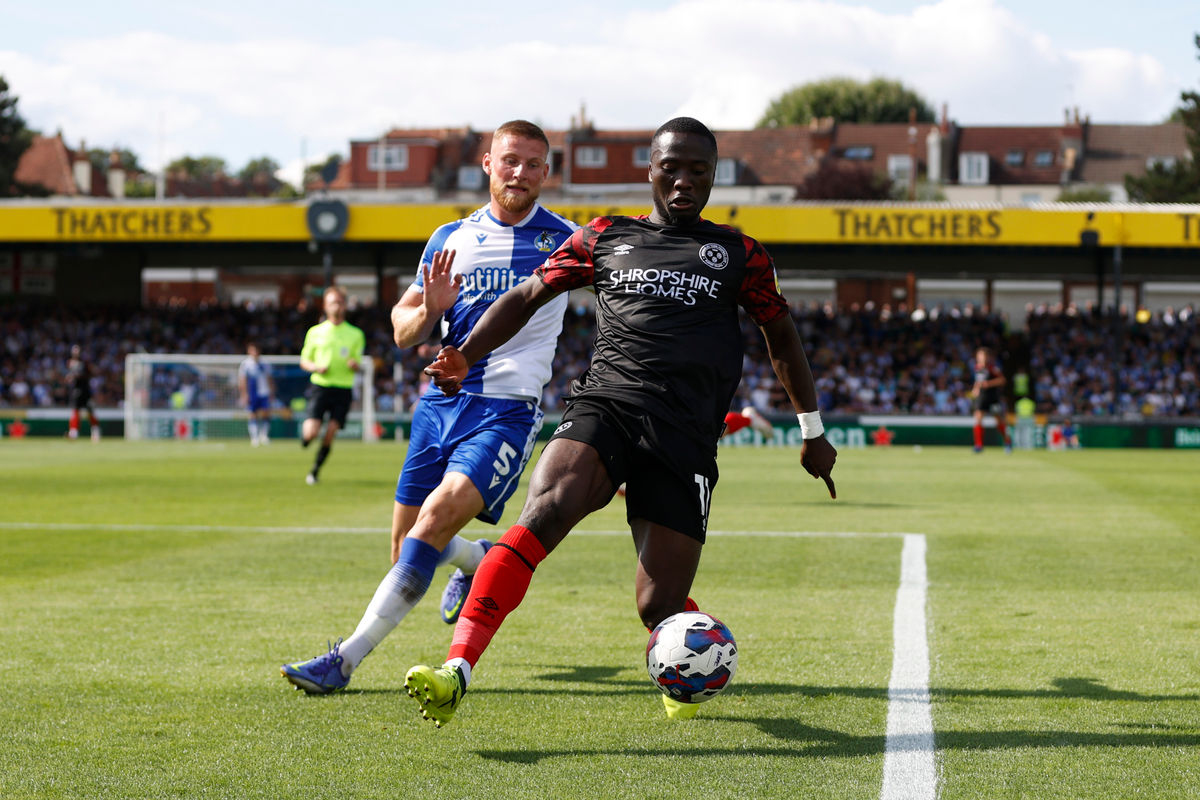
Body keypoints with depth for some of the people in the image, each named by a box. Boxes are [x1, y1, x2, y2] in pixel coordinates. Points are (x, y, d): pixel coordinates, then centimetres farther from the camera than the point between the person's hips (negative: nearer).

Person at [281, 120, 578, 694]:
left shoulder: (564, 241, 4)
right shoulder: (451, 239, 13)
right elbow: (403, 330, 12)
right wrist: (427, 310, -10)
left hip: (507, 410, -5)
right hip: (440, 403, 5)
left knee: (434, 520, -24)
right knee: (406, 550, 7)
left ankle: (345, 659, -25)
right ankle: (477, 560, 42)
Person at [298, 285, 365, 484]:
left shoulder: (356, 335, 10)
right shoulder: (315, 332, 8)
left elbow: (357, 365, 12)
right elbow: (304, 361, 12)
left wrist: (354, 365, -12)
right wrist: (316, 367, -9)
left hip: (344, 389, 1)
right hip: (321, 386, -1)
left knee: (330, 434, -8)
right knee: (312, 433, -15)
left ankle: (315, 470, 10)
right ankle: (304, 432, 22)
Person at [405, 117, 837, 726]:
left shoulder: (737, 254, 15)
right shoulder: (604, 238, 16)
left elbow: (782, 338, 24)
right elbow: (528, 296, 18)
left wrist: (812, 430, 25)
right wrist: (465, 354, 4)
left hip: (686, 437, 0)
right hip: (603, 403, 0)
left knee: (660, 606, -7)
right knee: (543, 514, -30)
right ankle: (456, 670, -39)